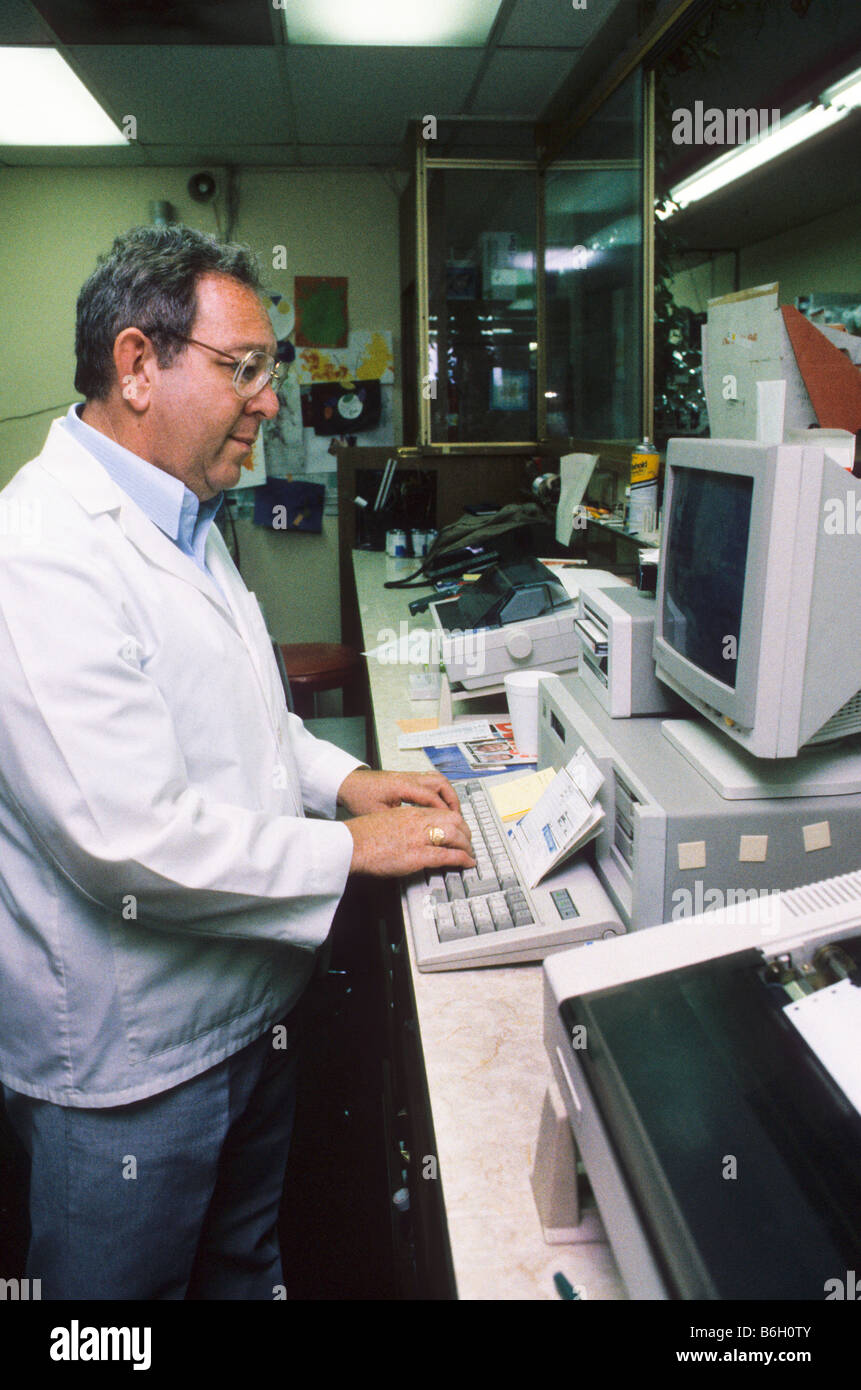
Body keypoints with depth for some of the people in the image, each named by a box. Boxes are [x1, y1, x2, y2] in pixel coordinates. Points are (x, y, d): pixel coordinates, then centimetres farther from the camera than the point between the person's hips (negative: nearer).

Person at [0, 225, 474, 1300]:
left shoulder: (183, 521, 7)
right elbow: (128, 838, -32)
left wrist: (341, 778, 2)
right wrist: (350, 847, -21)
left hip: (245, 1004, 9)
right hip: (128, 1057, -9)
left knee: (245, 1262, 27)